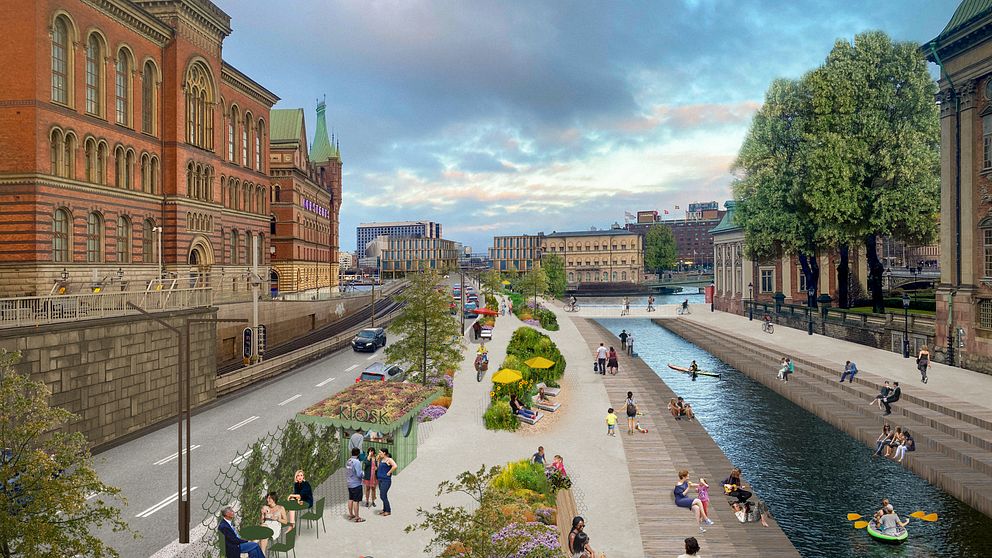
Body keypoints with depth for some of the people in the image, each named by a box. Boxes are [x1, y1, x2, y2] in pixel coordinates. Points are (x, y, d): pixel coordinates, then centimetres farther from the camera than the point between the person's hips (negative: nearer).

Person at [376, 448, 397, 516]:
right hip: (380, 480, 8)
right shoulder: (381, 459, 11)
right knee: (383, 496, 14)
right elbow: (379, 468, 25)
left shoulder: (389, 460, -13)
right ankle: (384, 509, 26)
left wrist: (389, 473, -20)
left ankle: (388, 511, 5)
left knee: (383, 496, -7)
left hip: (386, 480, -8)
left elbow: (395, 466, -29)